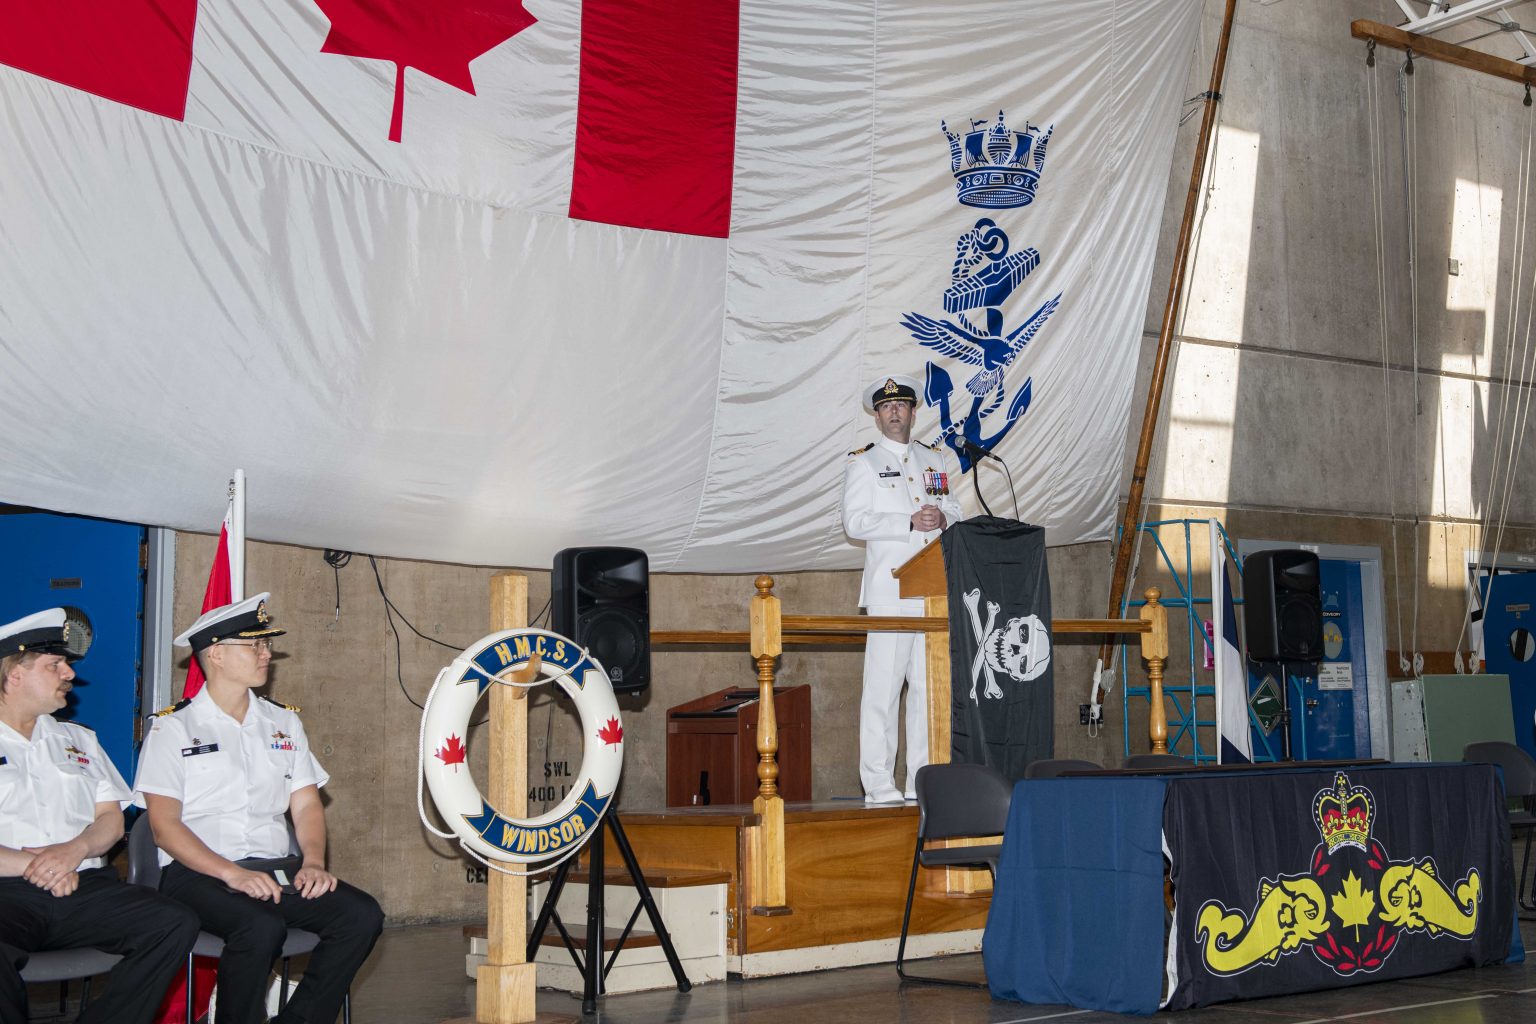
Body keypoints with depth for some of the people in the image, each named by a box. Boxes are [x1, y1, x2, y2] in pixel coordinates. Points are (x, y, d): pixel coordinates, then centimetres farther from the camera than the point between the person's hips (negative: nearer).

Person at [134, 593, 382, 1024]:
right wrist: (231, 873, -19)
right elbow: (164, 825, -6)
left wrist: (313, 862, -7)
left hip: (277, 869, 5)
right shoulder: (173, 727, 2)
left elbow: (306, 805, 14)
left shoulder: (284, 722, 18)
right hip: (198, 873, -5)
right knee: (263, 926, -35)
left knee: (362, 915, -19)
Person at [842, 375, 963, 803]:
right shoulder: (862, 462, 5)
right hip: (889, 590, -5)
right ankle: (879, 789, -5)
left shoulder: (934, 458, 19)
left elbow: (953, 508, 20)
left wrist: (942, 517, -4)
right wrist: (911, 522, -16)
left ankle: (922, 784, 11)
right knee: (883, 687, -8)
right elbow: (855, 522, -7)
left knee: (929, 685, 5)